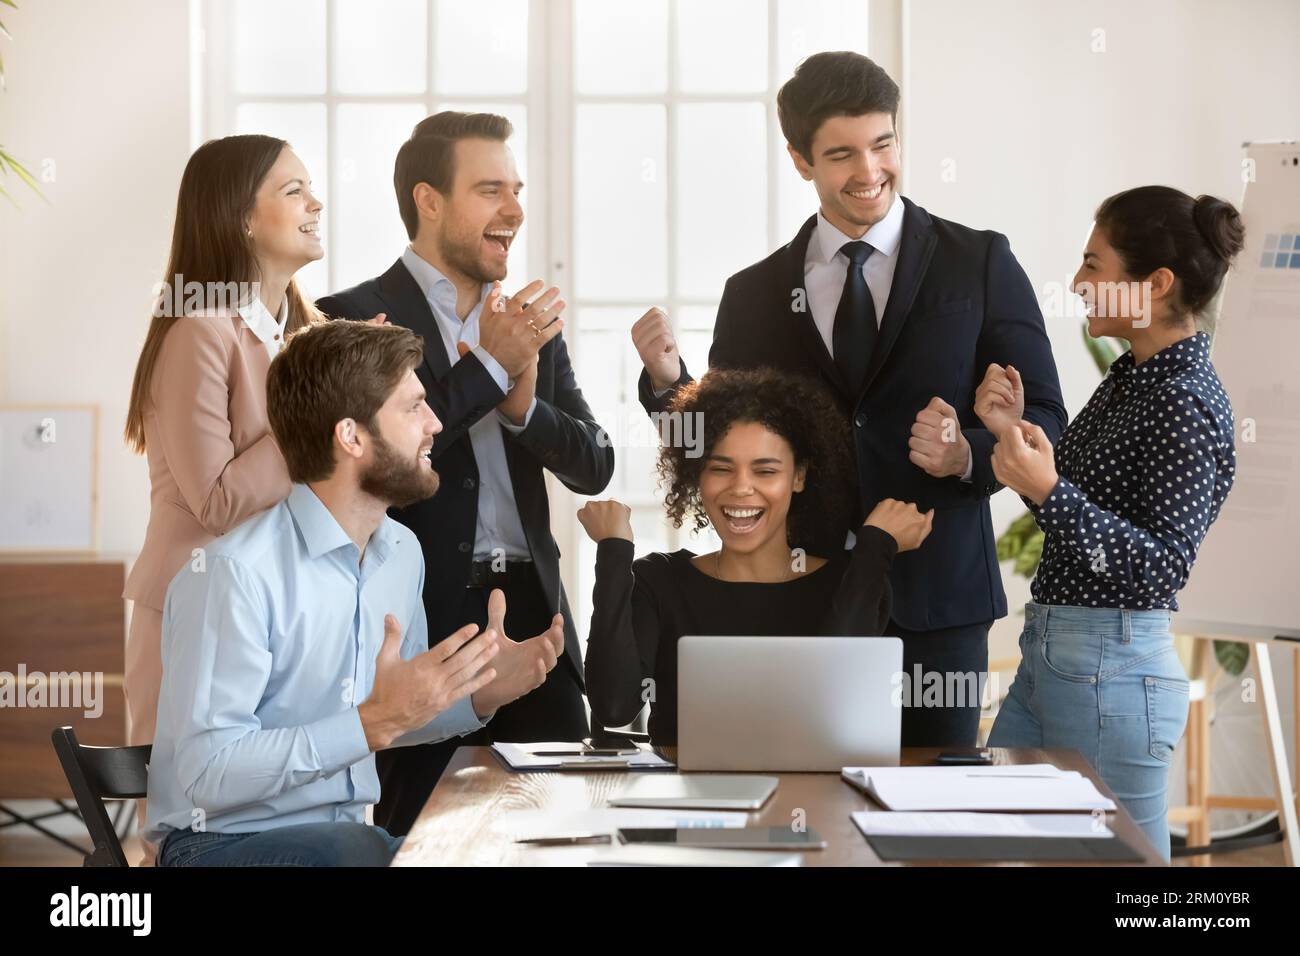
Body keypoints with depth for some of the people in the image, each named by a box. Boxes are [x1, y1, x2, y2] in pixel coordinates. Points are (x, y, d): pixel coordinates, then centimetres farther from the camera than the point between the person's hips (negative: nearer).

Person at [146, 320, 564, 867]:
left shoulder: (402, 553, 7)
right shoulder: (234, 574, -19)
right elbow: (209, 774, -23)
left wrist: (479, 696, -1)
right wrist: (375, 721, -28)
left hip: (345, 833, 7)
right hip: (222, 841, -7)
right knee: (349, 847, -34)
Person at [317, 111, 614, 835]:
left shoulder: (530, 323, 15)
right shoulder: (353, 319, -3)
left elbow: (595, 467, 10)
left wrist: (524, 405, -10)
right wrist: (489, 365, -16)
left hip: (534, 614, 5)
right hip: (426, 621, -5)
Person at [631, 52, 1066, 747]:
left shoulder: (981, 264, 3)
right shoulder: (753, 294, 8)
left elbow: (1041, 417, 3)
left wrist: (969, 453, -17)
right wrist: (667, 379, -8)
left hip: (935, 600, -1)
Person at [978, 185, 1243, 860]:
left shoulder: (1186, 405, -17)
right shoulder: (1131, 375, 10)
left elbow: (1164, 568, -22)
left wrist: (1048, 492, -31)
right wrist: (1013, 434, 0)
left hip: (1110, 670, -9)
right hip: (1048, 652, 9)